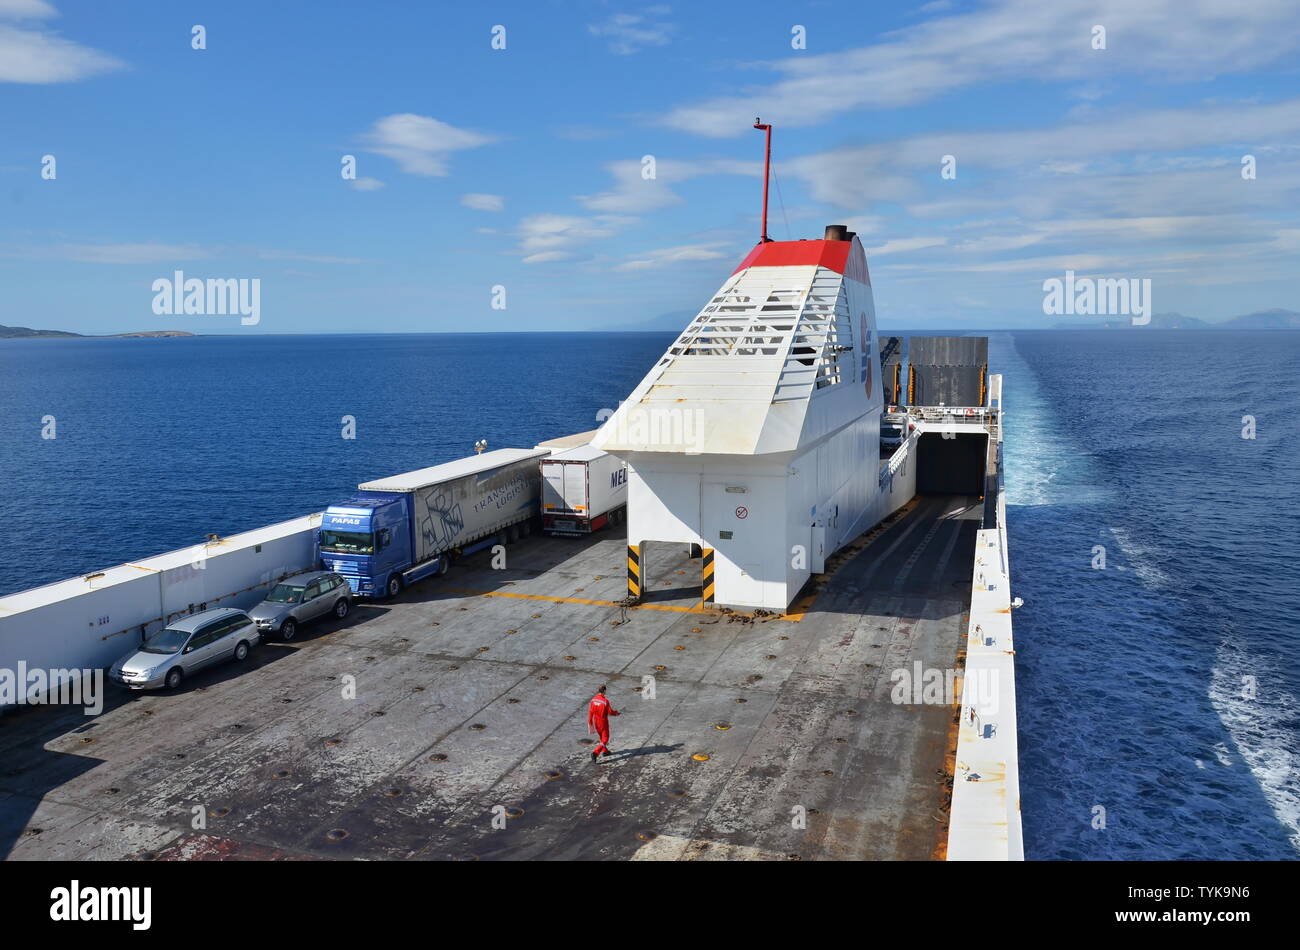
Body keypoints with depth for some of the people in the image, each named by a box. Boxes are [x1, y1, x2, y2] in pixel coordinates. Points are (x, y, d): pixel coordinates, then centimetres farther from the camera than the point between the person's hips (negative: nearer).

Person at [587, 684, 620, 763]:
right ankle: (595, 753, -11)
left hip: (596, 723, 6)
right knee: (605, 740, 6)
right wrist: (616, 712, 7)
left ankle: (605, 751, 44)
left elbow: (590, 711, -5)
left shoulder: (593, 700, -11)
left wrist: (590, 722, 6)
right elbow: (610, 712, -16)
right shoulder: (605, 701, -26)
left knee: (602, 737, 28)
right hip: (603, 723, -6)